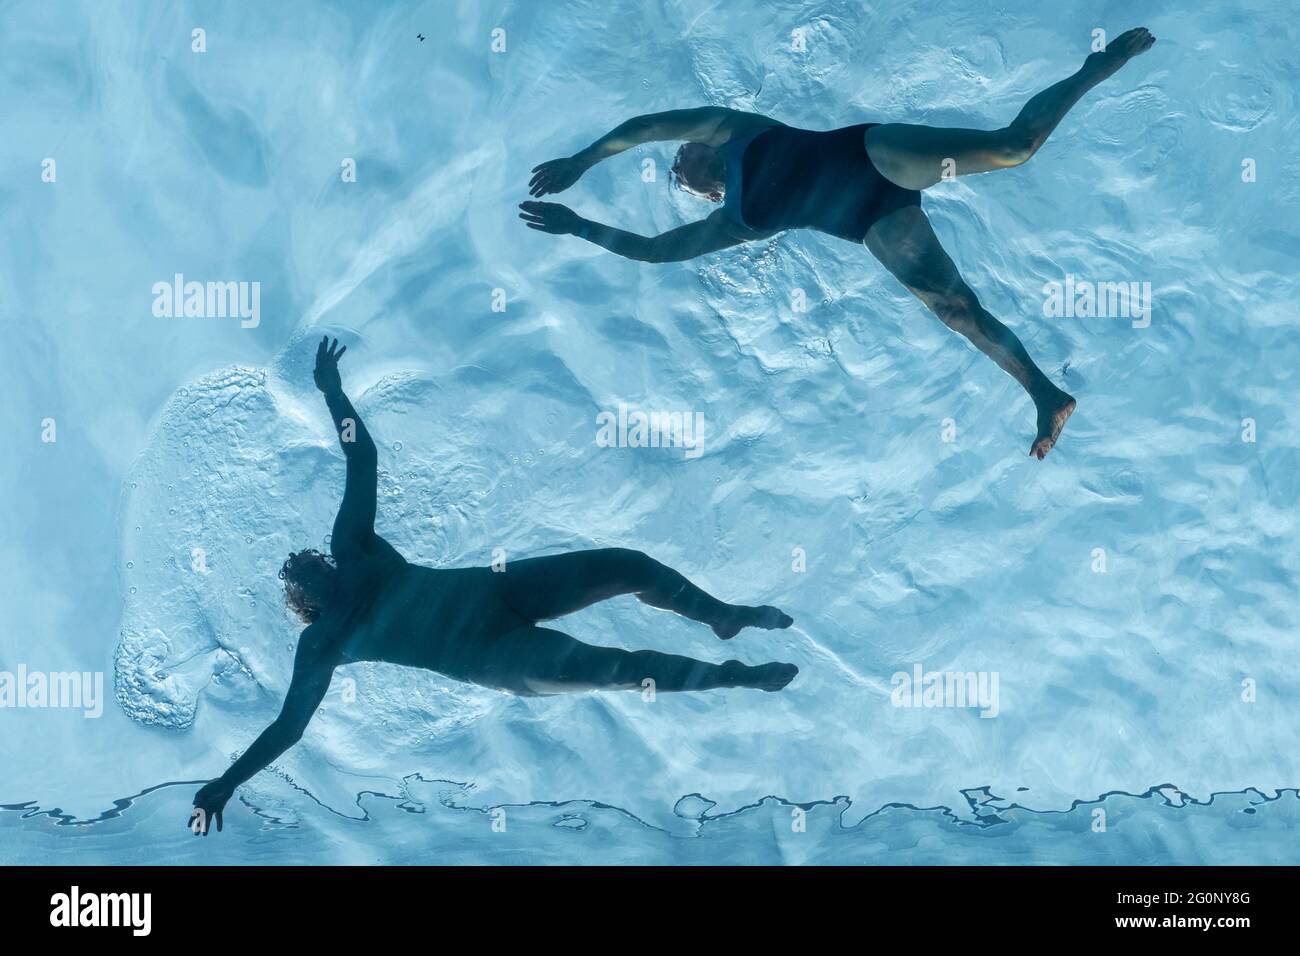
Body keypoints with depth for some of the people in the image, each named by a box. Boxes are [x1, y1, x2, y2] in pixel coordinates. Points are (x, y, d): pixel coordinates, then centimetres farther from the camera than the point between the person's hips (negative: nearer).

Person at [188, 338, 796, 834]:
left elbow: (363, 458, 7)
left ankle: (723, 616, 19)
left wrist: (331, 388, 1)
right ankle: (737, 675, -9)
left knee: (631, 565, -6)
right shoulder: (322, 645, -5)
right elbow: (289, 725, -6)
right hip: (490, 658, -6)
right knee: (617, 670, -27)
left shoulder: (349, 548, 5)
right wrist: (223, 787, -11)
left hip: (495, 591, 6)